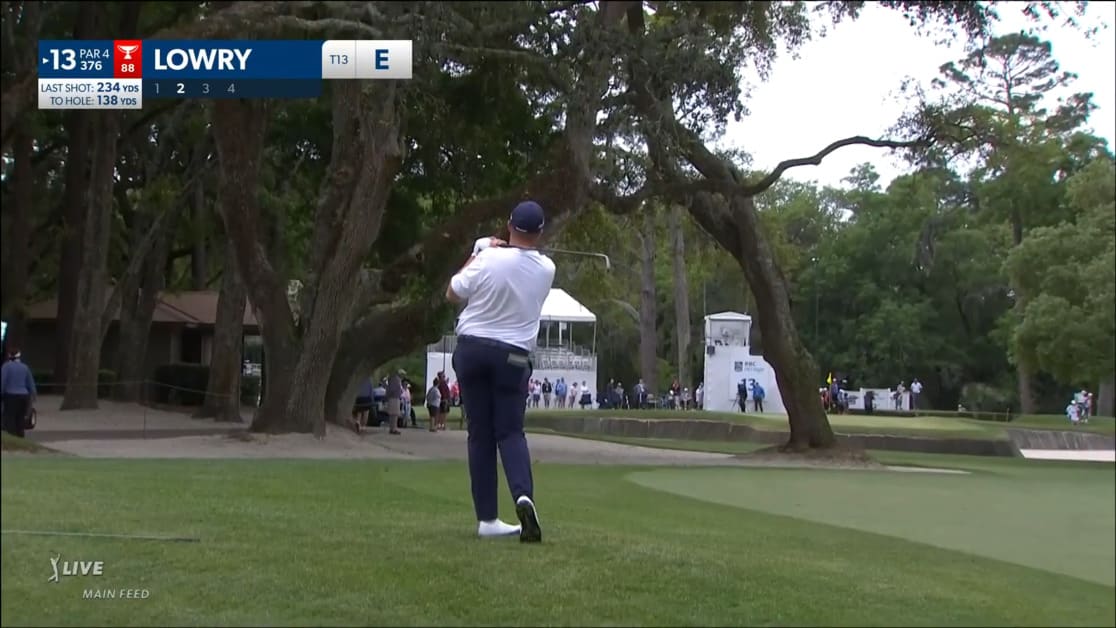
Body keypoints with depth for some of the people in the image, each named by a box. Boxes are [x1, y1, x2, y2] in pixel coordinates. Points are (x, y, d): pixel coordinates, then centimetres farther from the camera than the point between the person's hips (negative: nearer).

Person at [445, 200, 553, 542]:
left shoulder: (489, 259, -12)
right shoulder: (546, 269, -3)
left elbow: (452, 294, 2)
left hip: (471, 349, 0)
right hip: (512, 356, 0)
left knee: (480, 434, 5)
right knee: (510, 431, 4)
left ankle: (487, 518, 3)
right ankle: (523, 495, -24)